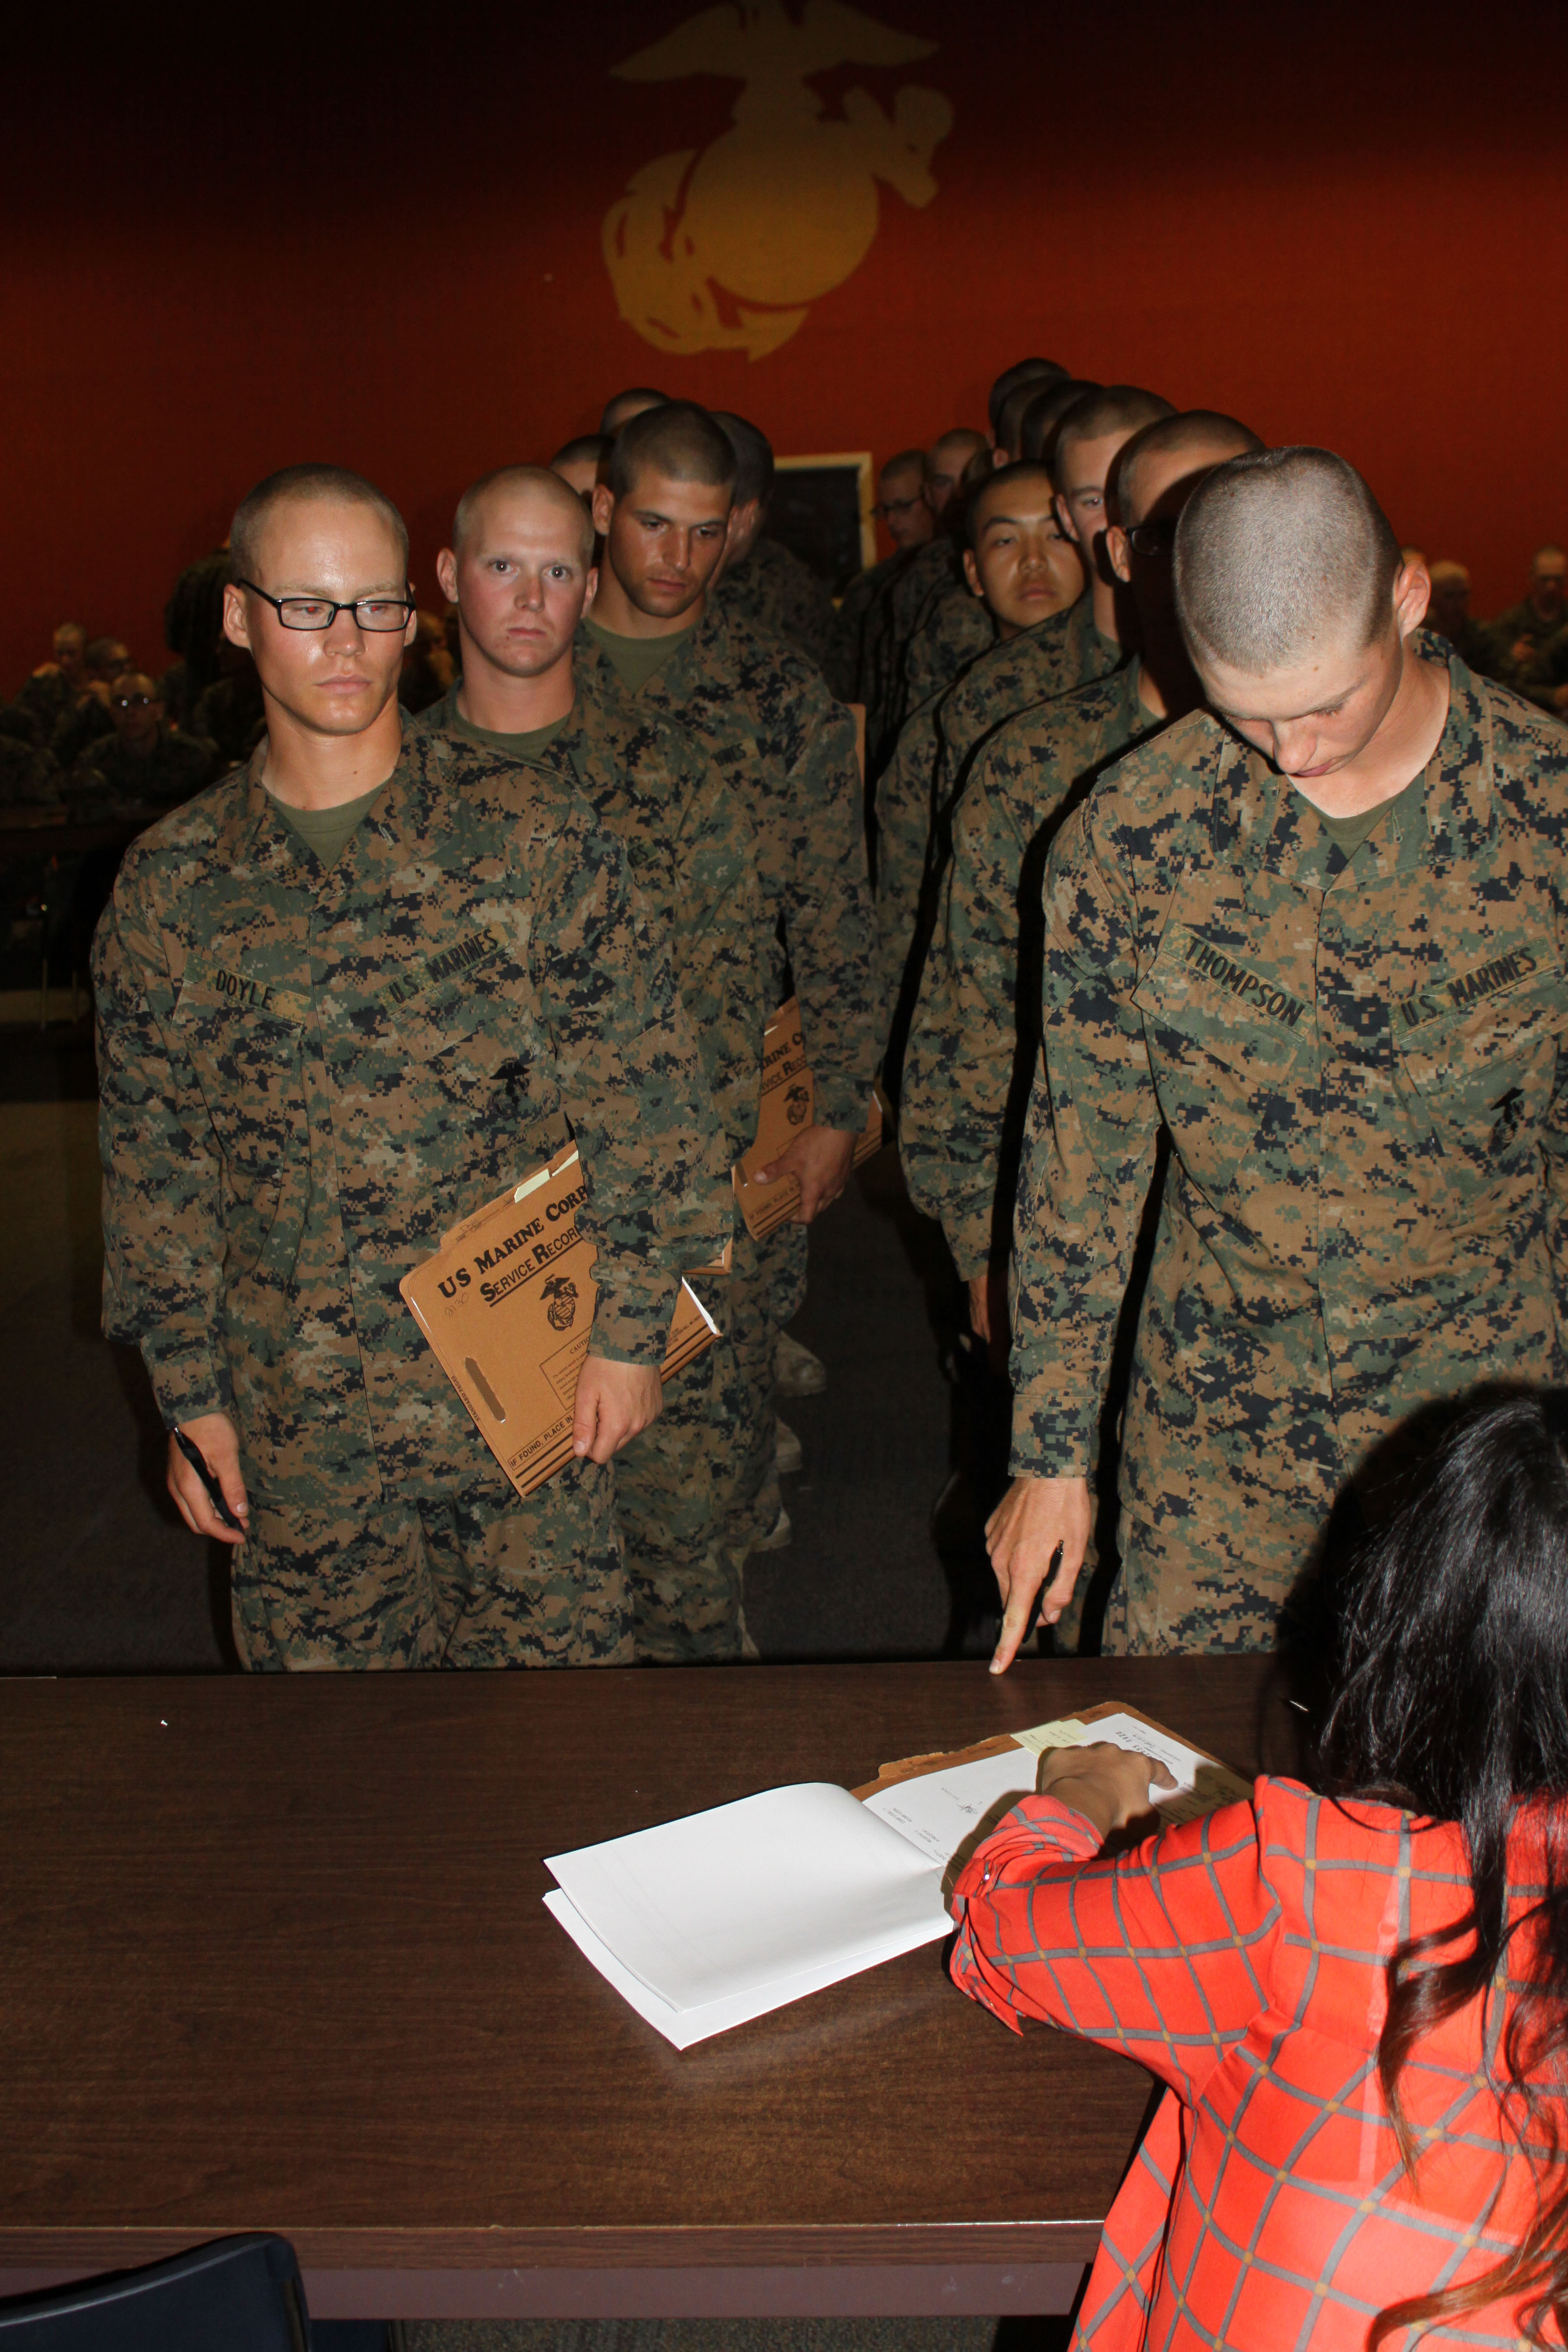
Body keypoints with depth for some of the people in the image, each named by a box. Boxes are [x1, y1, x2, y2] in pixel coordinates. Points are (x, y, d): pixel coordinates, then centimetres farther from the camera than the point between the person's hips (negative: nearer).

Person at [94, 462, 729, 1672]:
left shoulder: (530, 838, -6)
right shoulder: (171, 882, 0)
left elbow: (643, 1096, -3)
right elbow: (152, 1159, 7)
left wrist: (630, 1331, -5)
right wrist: (189, 1390, 7)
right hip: (295, 1423, 2)